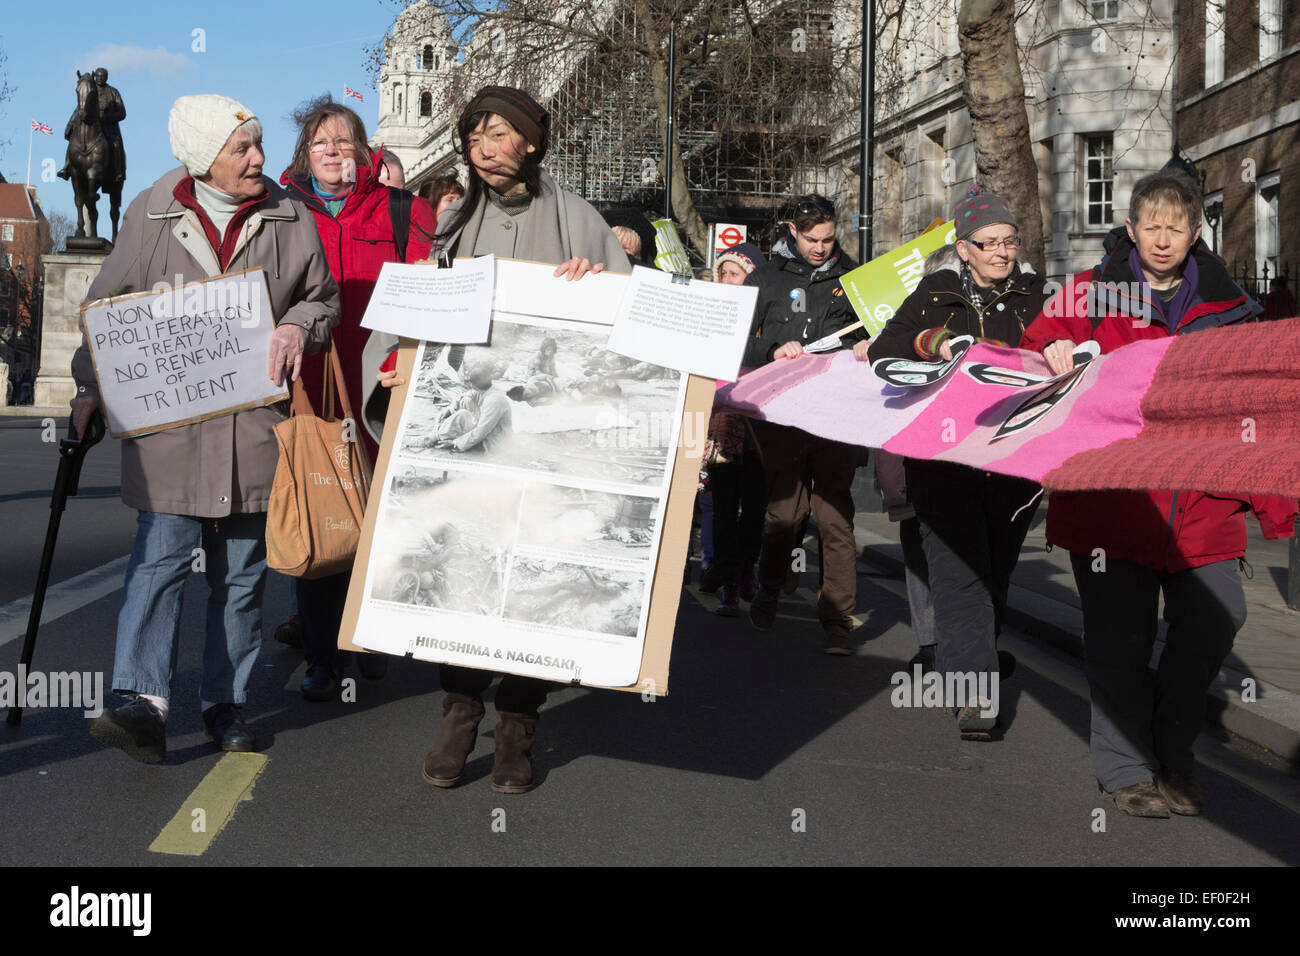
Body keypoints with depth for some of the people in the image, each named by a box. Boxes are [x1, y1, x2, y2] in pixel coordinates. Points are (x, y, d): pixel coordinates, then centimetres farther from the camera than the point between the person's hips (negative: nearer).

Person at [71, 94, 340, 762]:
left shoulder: (289, 219, 7)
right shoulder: (151, 216, 5)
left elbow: (324, 299, 15)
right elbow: (107, 308, 10)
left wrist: (297, 326, -7)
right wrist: (92, 387, 4)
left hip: (256, 424, 2)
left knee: (243, 571, 9)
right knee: (161, 557, -11)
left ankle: (226, 703, 20)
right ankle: (144, 703, -12)